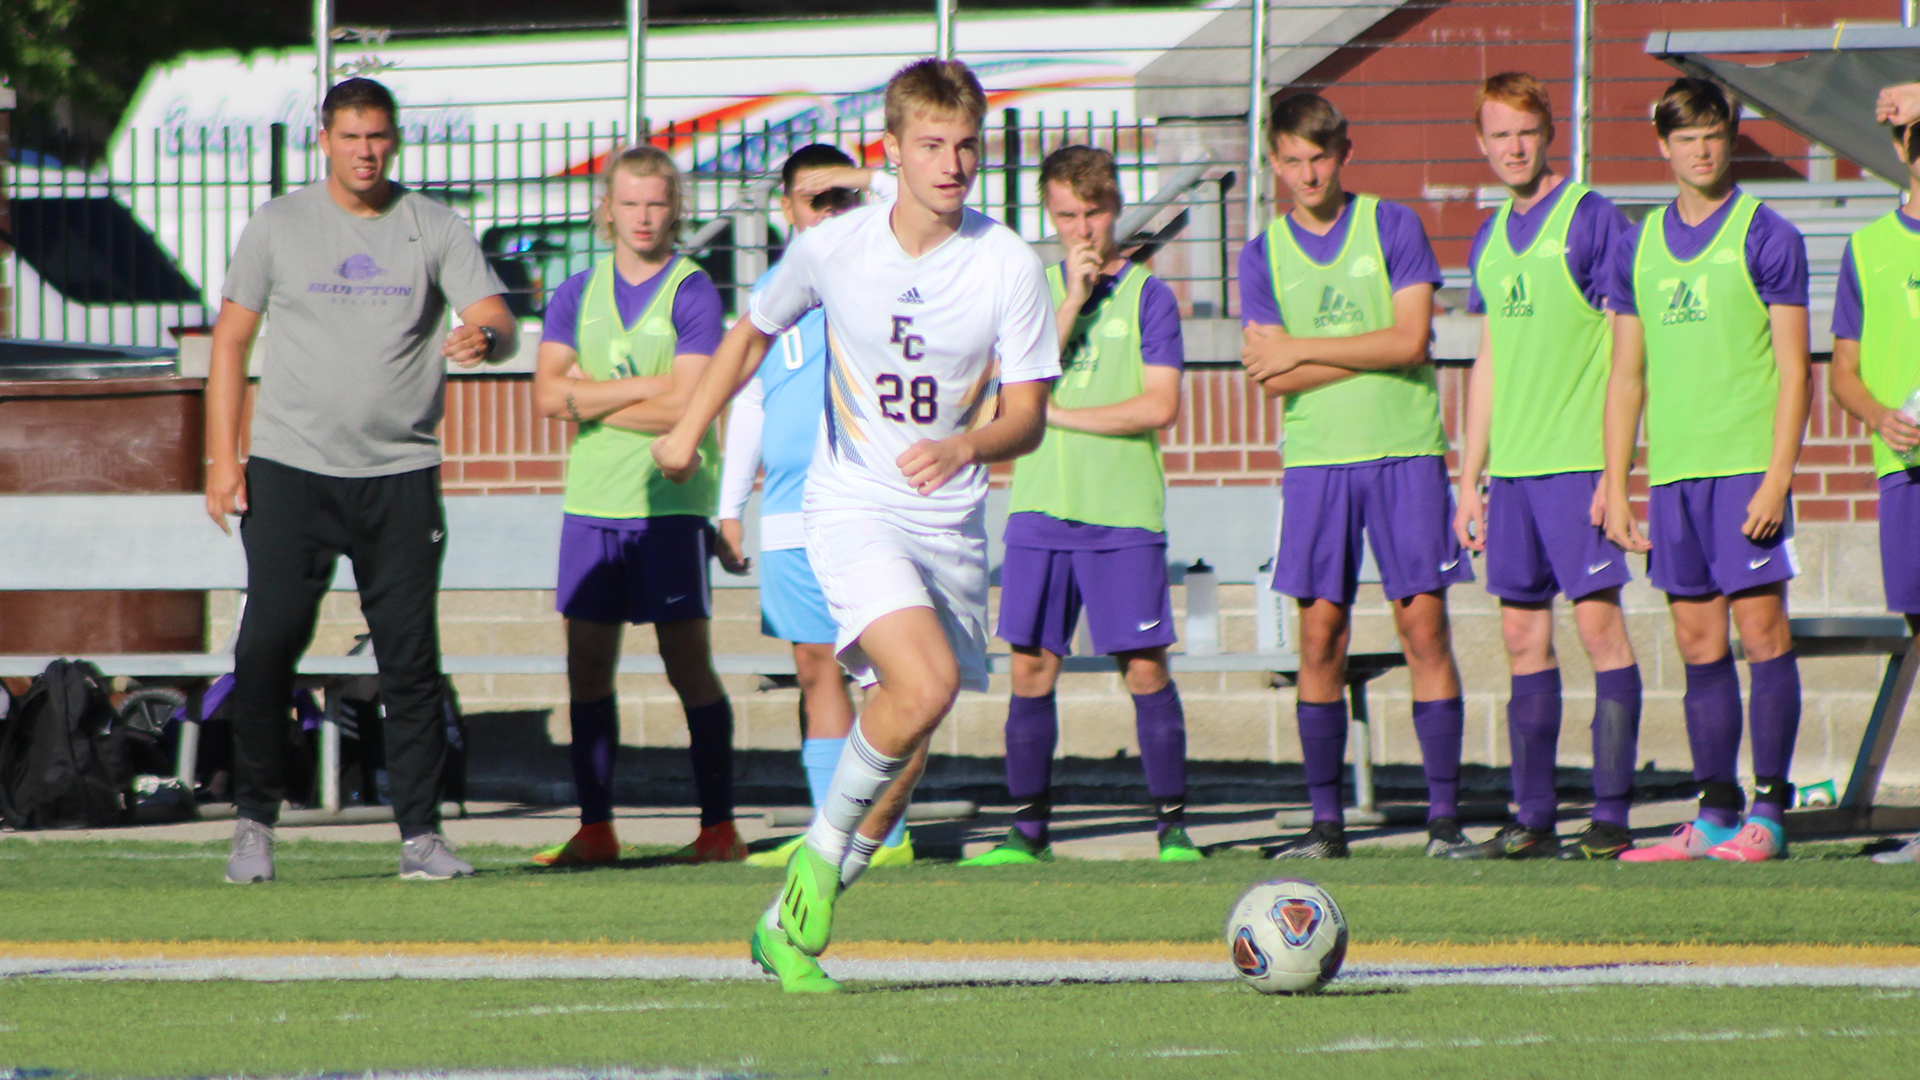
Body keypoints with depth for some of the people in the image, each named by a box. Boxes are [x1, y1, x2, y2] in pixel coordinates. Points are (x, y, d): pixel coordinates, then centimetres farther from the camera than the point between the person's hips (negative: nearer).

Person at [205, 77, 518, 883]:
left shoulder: (435, 230, 5)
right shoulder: (278, 227, 6)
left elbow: (497, 322, -4)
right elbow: (231, 339, 8)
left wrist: (484, 336, -30)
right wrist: (222, 455, 0)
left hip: (399, 475, 0)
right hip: (290, 471, 0)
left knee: (411, 659, -1)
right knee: (268, 645, -9)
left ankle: (420, 832, 4)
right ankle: (254, 823, 2)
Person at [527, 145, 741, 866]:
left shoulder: (691, 293, -2)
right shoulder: (578, 294, 12)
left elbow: (683, 407, -11)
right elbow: (548, 393, 0)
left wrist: (590, 401, -4)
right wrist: (646, 387, -9)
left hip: (670, 501, -5)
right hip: (591, 502, 5)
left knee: (686, 659, -4)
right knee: (588, 662, 3)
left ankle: (719, 827, 0)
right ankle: (594, 828, 9)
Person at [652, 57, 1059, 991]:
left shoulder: (1009, 266, -7)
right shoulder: (832, 249, -6)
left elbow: (1026, 418, -6)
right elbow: (755, 329, 15)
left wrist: (965, 445, -26)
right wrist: (689, 430, 18)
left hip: (952, 519, 3)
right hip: (852, 504, -3)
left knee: (904, 746, 7)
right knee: (926, 680, -27)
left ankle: (790, 926, 22)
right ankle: (823, 850, -6)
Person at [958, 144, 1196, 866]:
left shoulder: (1147, 295, 2)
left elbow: (1160, 406, -8)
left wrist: (1057, 412, -6)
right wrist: (1073, 299, -9)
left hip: (1123, 513, -3)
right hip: (1040, 507, 3)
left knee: (1144, 668, -4)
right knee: (1031, 666, 1)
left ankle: (1172, 824, 3)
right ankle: (1028, 827, 7)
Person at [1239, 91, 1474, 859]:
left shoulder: (1391, 227, 4)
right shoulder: (1264, 255, 9)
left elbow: (1411, 339, -7)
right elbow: (1273, 378, -2)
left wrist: (1302, 349, -6)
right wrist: (1372, 353, -9)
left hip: (1405, 451, -2)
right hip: (1315, 458, 2)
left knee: (1423, 624, -6)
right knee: (1320, 634, -2)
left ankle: (1444, 815, -2)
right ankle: (1325, 821, 3)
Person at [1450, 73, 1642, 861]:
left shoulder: (1592, 220, -5)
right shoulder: (1491, 240, 15)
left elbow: (1625, 353, -9)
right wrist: (1469, 482, 17)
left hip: (1578, 464, -7)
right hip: (1512, 467, 7)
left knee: (1597, 620, -8)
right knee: (1522, 633, 7)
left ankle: (1611, 818, -7)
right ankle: (1533, 820, 10)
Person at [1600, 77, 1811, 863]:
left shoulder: (1766, 237, -1)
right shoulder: (1638, 246, 13)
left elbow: (1793, 369, -4)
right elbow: (1627, 376, 17)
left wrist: (1776, 479, -13)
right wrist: (1616, 490, 10)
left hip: (1747, 466, -5)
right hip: (1673, 471, 5)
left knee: (1761, 629, -7)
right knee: (1698, 643, 6)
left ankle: (1767, 813, -4)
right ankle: (1714, 817, 9)